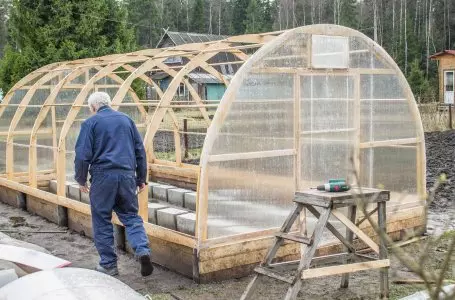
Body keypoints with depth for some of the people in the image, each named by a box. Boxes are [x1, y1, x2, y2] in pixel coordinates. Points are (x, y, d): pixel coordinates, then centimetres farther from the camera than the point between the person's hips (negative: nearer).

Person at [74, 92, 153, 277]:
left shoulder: (90, 123, 2)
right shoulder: (126, 120, 14)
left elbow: (83, 155, -5)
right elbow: (140, 151, 14)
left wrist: (81, 180, 7)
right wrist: (141, 178, 19)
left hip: (103, 177, -3)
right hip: (127, 175, 4)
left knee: (102, 221, 8)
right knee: (131, 216, 11)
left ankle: (108, 264, 12)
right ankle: (142, 250, -10)